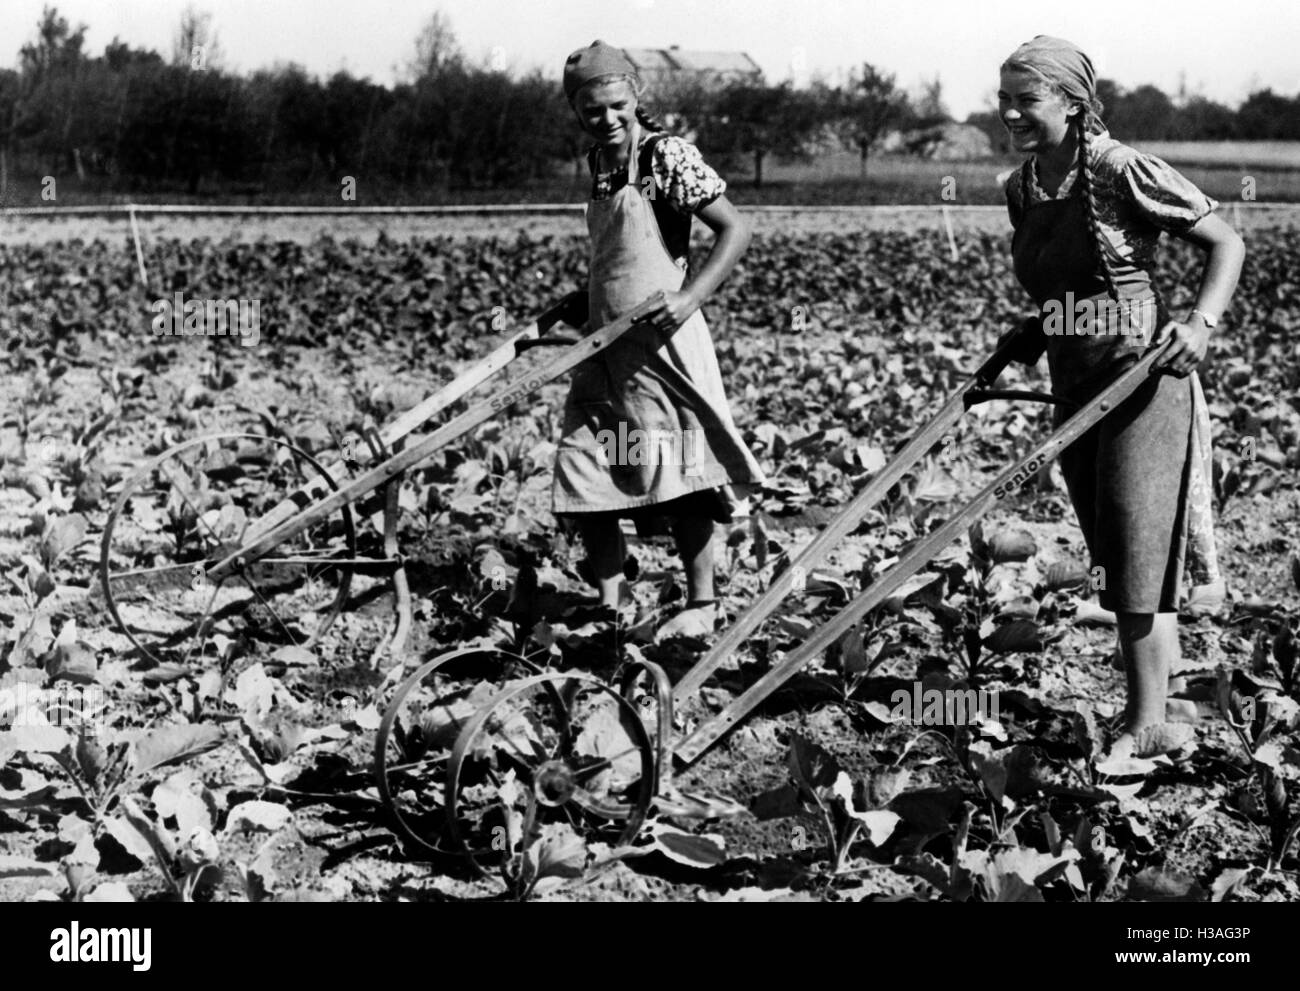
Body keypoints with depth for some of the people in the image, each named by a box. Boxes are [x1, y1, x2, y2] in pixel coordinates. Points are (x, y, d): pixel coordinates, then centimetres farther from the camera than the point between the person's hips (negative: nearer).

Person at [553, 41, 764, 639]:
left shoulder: (667, 156, -9)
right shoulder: (599, 163, 12)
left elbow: (734, 229, -13)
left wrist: (690, 297, -21)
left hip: (661, 337, -7)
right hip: (604, 344, 7)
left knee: (675, 469, -4)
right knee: (581, 471, 3)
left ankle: (702, 607, 6)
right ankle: (609, 605, 13)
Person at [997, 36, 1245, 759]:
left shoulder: (1124, 172, -14)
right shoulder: (1022, 190, 7)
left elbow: (1226, 242, -9)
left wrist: (1202, 323, -22)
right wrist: (1020, 348, 8)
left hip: (1143, 379, -7)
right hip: (1076, 390, 7)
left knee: (1138, 547, -9)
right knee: (1111, 554, 12)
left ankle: (1146, 727, -4)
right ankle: (1170, 671, 29)